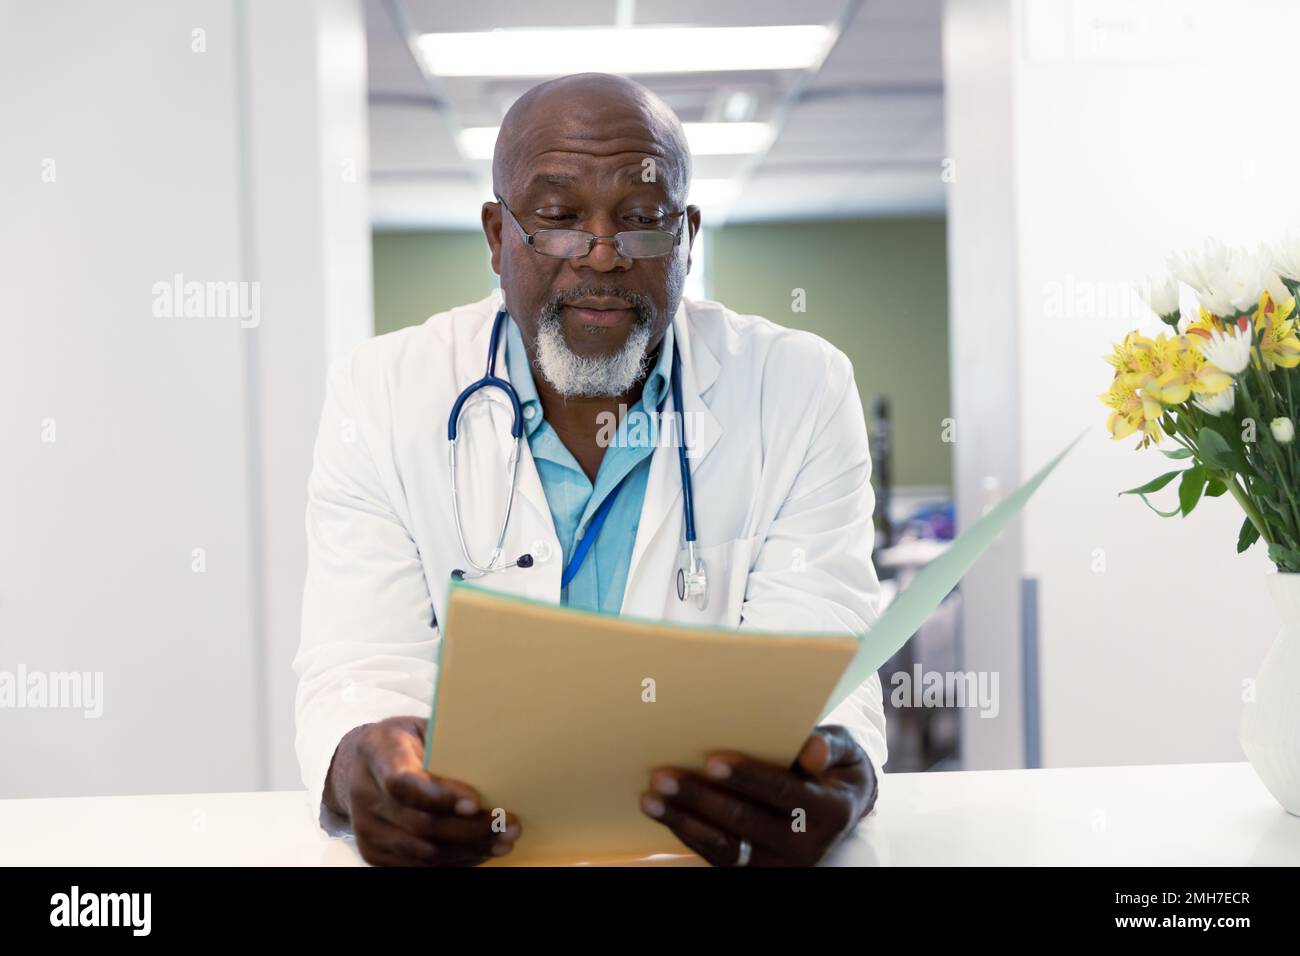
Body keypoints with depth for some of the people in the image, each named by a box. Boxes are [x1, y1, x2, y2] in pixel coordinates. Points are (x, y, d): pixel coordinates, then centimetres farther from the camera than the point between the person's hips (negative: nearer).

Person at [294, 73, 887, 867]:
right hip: (470, 841, 1)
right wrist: (361, 771, -31)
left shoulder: (802, 391, -1)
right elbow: (363, 674, -7)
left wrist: (836, 781, -32)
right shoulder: (380, 397, 0)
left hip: (717, 835, 0)